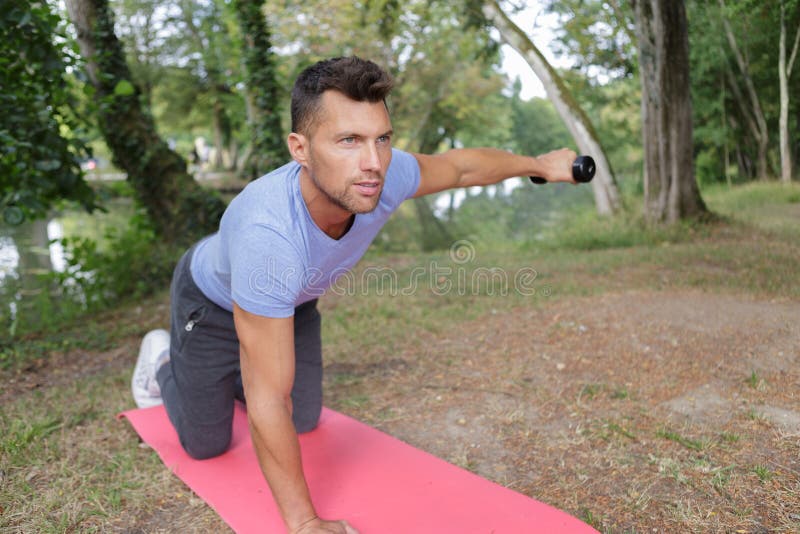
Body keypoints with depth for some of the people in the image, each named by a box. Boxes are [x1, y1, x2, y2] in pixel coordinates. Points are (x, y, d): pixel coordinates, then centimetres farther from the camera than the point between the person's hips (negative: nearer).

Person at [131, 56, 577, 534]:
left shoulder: (384, 176, -32)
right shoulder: (268, 233, -48)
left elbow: (459, 166, -7)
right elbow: (269, 400, -39)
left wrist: (540, 163, 6)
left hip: (294, 300, 5)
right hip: (212, 302, -4)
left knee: (305, 422, 13)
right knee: (207, 443, 9)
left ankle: (233, 376, 42)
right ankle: (163, 359, 38)